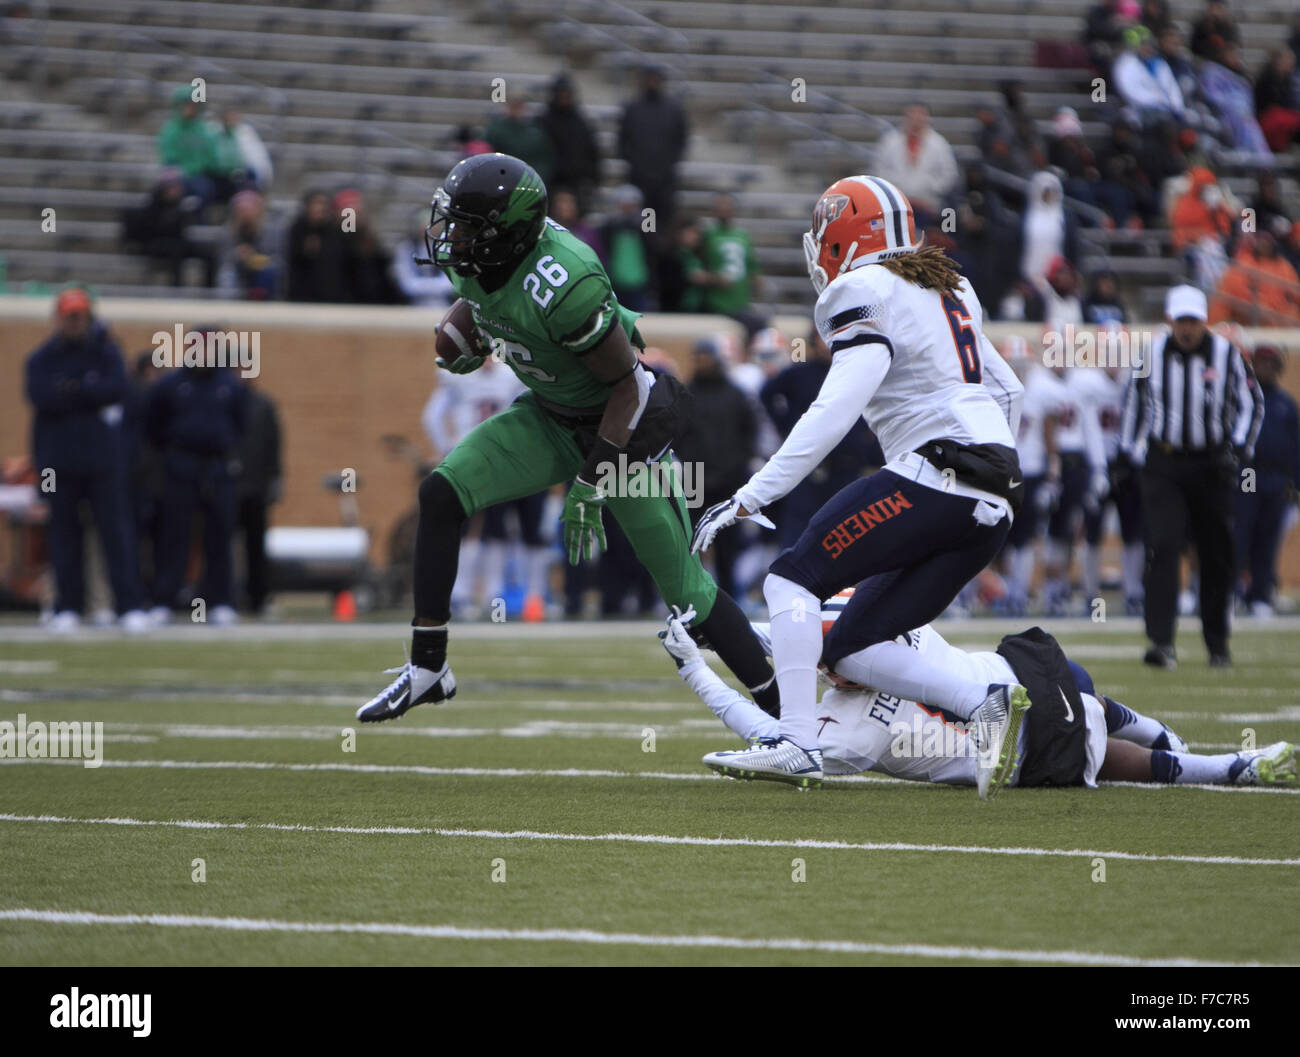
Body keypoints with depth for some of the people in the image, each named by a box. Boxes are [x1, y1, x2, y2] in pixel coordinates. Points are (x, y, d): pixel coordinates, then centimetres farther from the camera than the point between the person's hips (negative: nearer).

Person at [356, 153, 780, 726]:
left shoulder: (563, 287, -35)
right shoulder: (475, 256, -13)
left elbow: (628, 386, -25)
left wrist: (590, 486, -23)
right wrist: (460, 337, -5)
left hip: (620, 423, -7)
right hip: (550, 419, 7)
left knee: (685, 588, 0)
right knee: (441, 493, -11)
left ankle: (781, 707, 15)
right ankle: (427, 669, -2)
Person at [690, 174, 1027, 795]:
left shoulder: (867, 296, -5)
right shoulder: (949, 291, 22)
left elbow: (832, 414, -16)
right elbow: (1007, 391, 30)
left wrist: (748, 499, -17)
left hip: (932, 477, -8)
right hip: (992, 511, 8)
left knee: (792, 580, -3)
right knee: (854, 643, 9)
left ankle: (798, 746, -15)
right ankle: (985, 705, -8)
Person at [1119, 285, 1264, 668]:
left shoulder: (1226, 353, -3)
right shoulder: (1153, 352, 1)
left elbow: (1251, 403, 5)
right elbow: (1135, 402, 16)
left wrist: (1239, 447, -8)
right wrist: (1131, 449, 12)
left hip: (1212, 465, 0)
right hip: (1164, 466, 0)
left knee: (1216, 555, 5)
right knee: (1162, 547, -14)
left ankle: (1218, 645, 20)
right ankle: (1161, 642, -19)